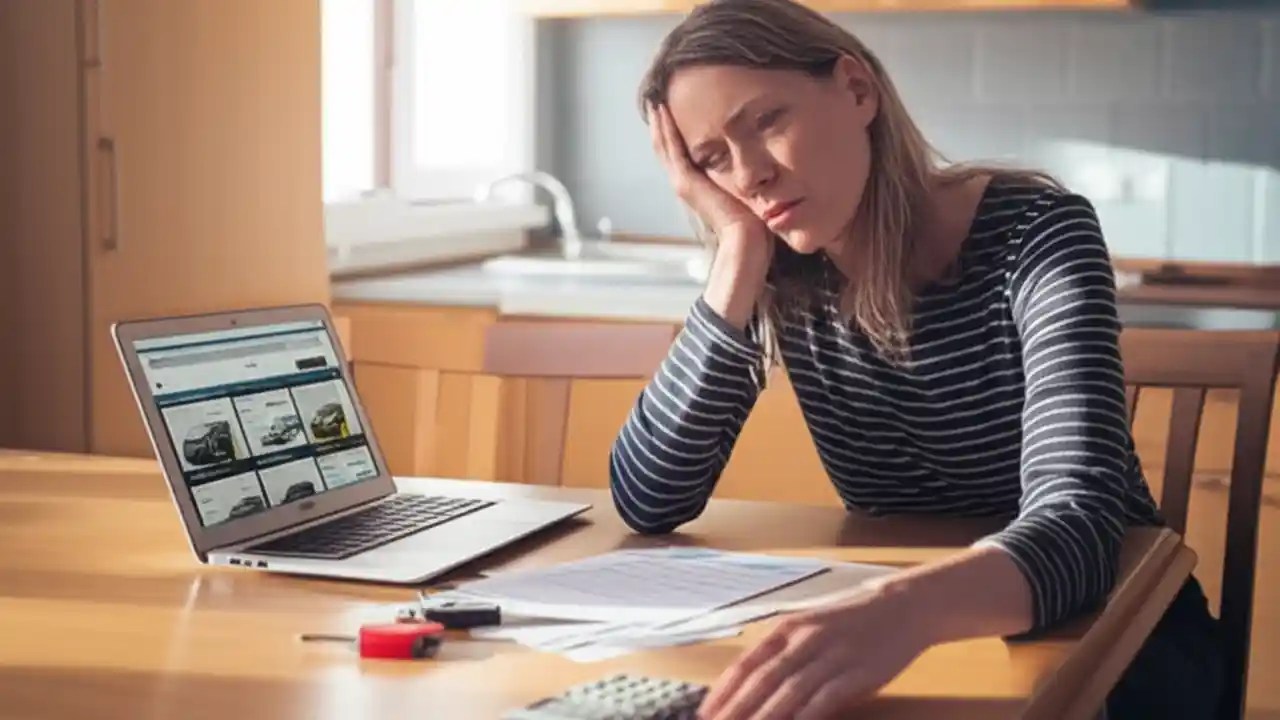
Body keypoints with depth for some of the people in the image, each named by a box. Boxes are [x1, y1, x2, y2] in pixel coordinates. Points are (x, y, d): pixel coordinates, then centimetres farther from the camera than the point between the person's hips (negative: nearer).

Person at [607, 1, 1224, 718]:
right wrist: (739, 252, -21)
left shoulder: (1034, 233, -21)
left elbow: (1078, 519, -36)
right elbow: (648, 501, -15)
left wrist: (906, 607, -58)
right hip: (895, 627, 4)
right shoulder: (781, 283, -7)